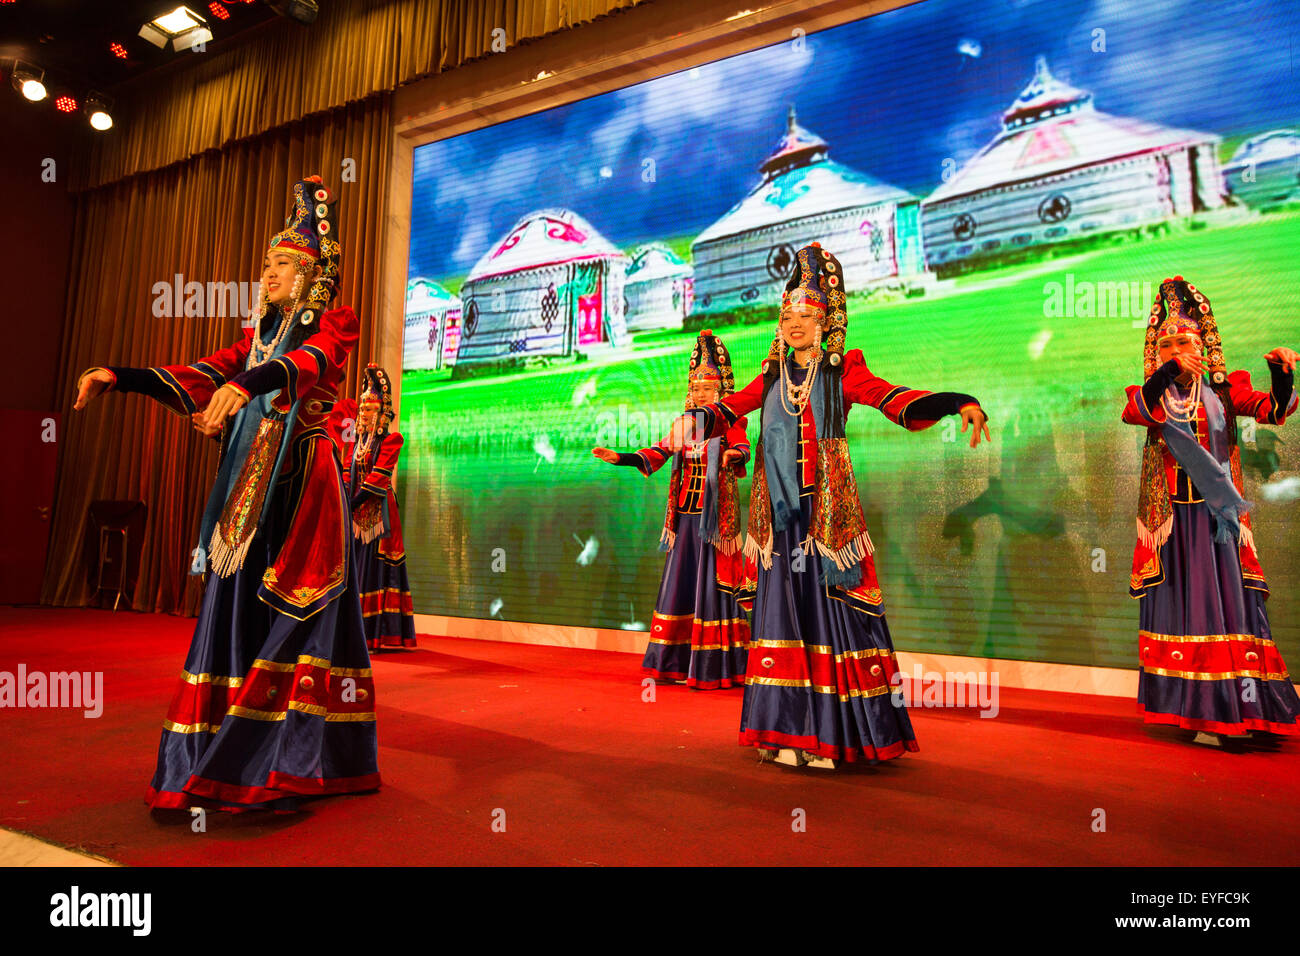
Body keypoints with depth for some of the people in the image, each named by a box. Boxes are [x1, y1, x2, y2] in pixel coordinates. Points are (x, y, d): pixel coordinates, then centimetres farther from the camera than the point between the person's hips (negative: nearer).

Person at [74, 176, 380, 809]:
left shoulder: (334, 325, 0)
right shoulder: (259, 335, 21)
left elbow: (307, 362, -22)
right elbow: (203, 375, 11)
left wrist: (247, 383, -40)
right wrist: (119, 375, -1)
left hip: (302, 483, -6)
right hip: (251, 485, 7)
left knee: (293, 612, -7)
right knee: (240, 608, 5)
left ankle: (297, 758, 0)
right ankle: (226, 757, 12)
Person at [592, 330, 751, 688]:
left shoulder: (730, 424, -2)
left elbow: (743, 448, -19)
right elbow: (657, 453, 10)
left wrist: (735, 456, -42)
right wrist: (619, 457, 0)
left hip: (715, 517, -5)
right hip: (685, 515, 6)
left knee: (713, 582, -4)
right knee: (680, 582, 8)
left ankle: (715, 667, 4)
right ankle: (677, 663, 17)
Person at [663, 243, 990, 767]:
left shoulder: (843, 371, 4)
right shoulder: (773, 376, 16)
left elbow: (895, 399, -9)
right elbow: (730, 408, 6)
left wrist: (959, 403, -25)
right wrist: (693, 420, -15)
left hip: (827, 512, -3)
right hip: (782, 512, 4)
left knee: (829, 608, -5)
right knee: (784, 607, 4)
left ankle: (831, 731, 4)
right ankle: (786, 730, 12)